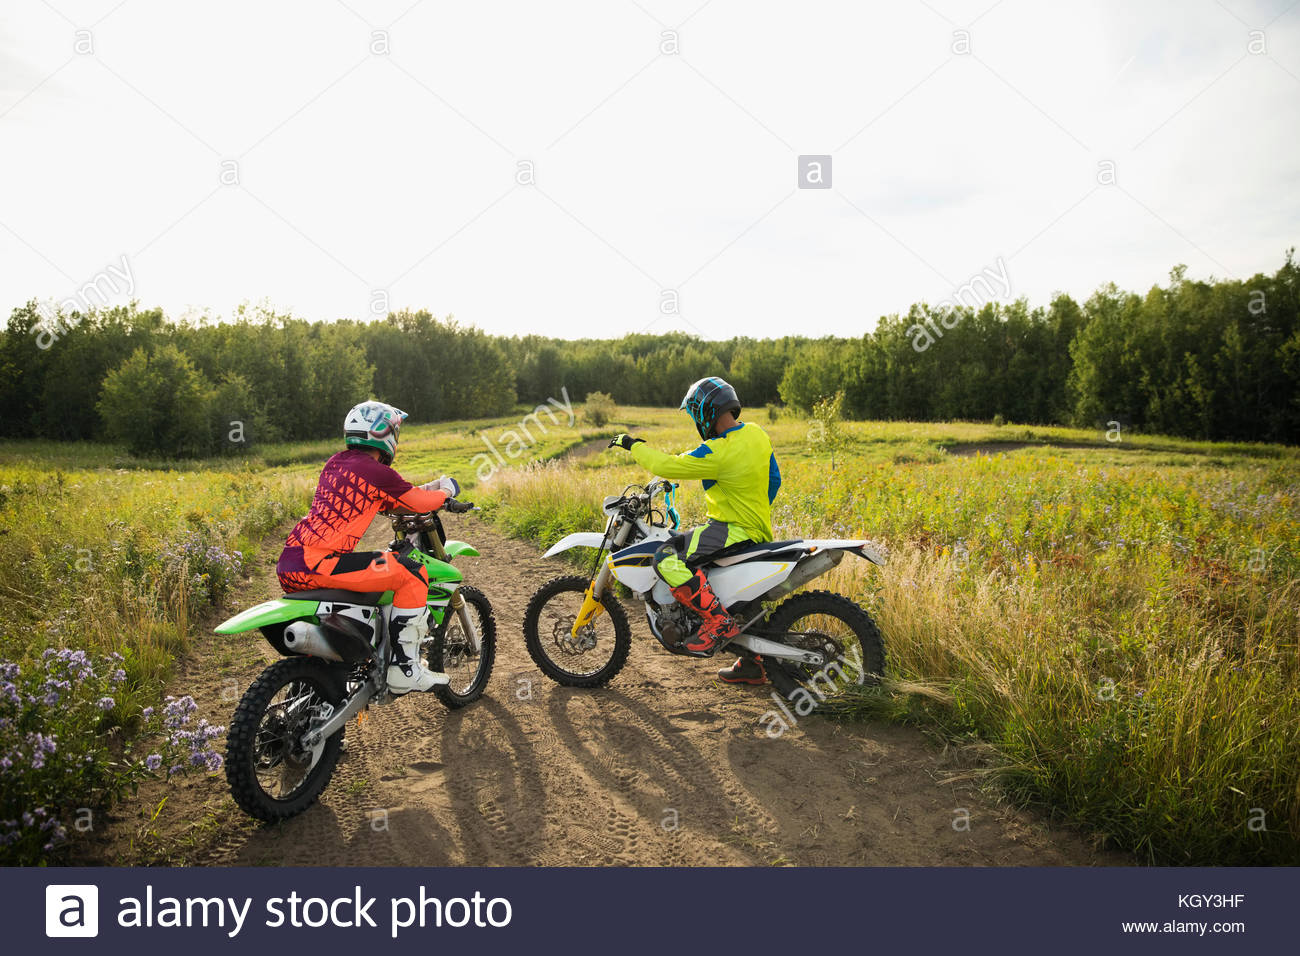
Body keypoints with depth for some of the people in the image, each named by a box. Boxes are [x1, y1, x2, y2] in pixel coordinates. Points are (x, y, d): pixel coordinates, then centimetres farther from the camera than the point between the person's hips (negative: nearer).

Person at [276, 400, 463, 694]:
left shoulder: (336, 462, 18)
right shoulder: (377, 472, -7)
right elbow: (420, 502, 0)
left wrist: (430, 487, 34)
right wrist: (447, 491, 21)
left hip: (288, 565, 10)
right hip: (315, 566, -10)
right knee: (413, 574, -8)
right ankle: (403, 669, -4)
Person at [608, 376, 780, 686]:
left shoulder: (721, 452, -23)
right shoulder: (756, 433, 6)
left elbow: (666, 465, -22)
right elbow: (774, 478, 17)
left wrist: (633, 445, -6)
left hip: (735, 529, -10)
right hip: (758, 528, 10)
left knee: (668, 558, -22)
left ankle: (718, 622, -19)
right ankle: (752, 663, 31)